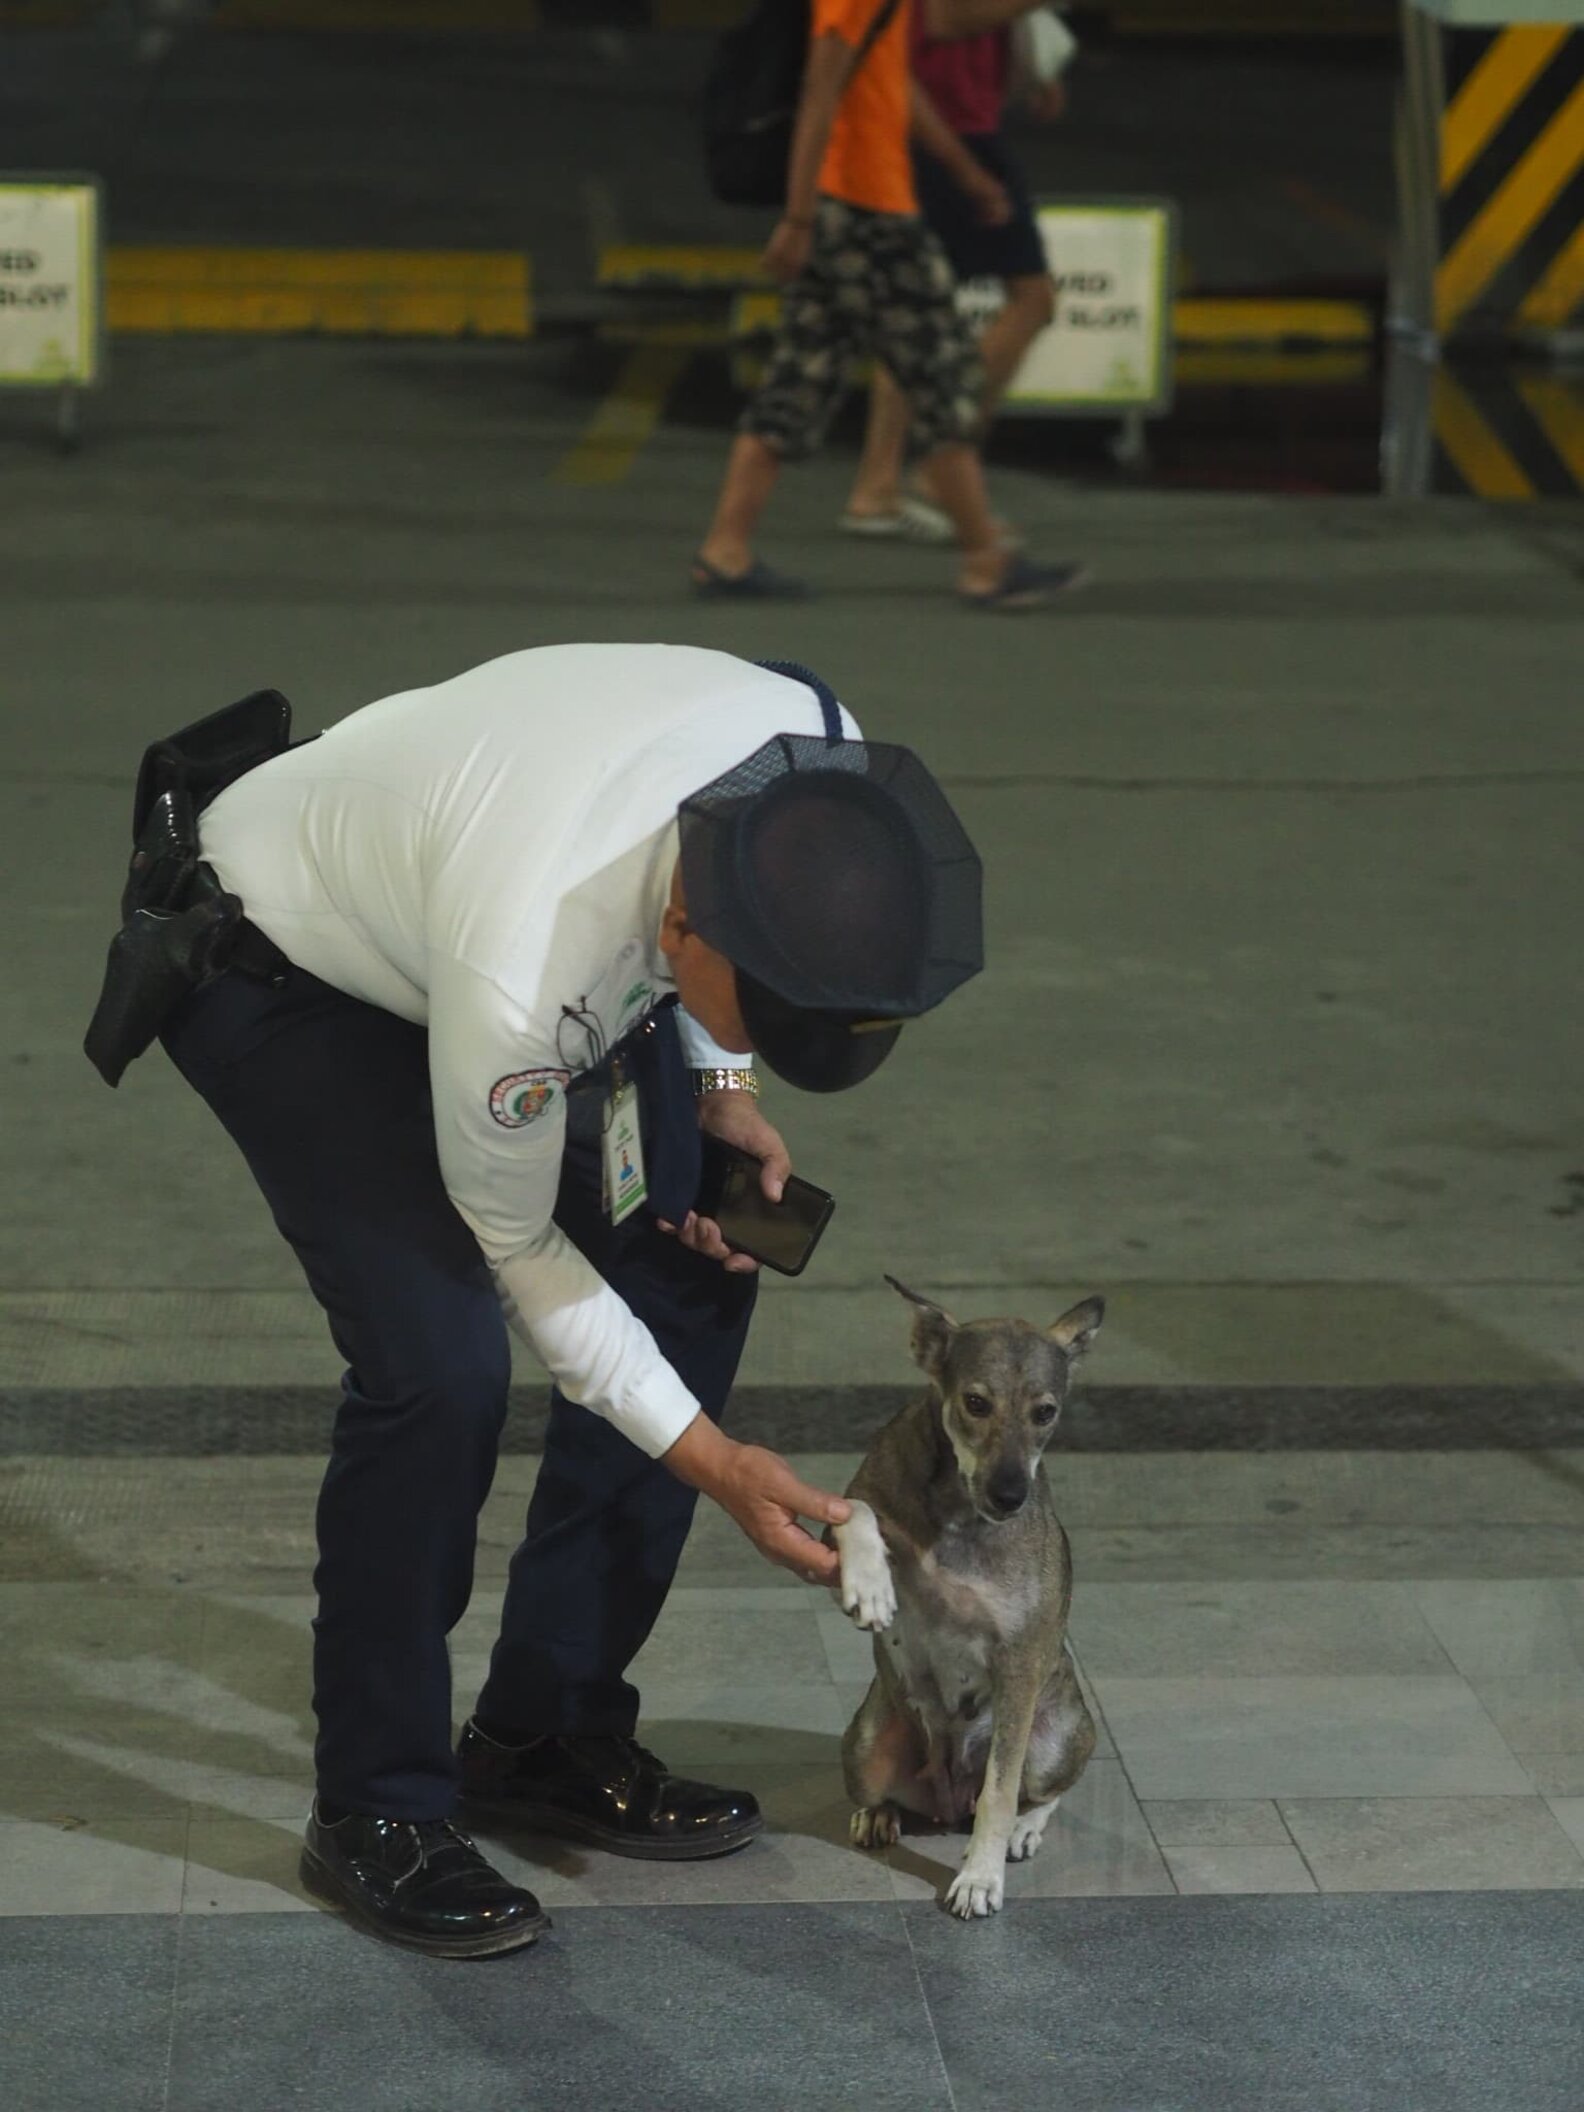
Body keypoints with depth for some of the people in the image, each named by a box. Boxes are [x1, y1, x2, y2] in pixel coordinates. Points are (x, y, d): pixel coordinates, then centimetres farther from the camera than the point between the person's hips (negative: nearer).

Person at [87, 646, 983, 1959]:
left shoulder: (819, 754, -28)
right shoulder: (523, 970, -43)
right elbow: (515, 1245, -21)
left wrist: (723, 1085, -8)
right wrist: (711, 1460, -17)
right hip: (277, 955, -7)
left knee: (692, 1282, 1)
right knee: (440, 1365, -20)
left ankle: (550, 1735, 15)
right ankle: (378, 1811, 1)